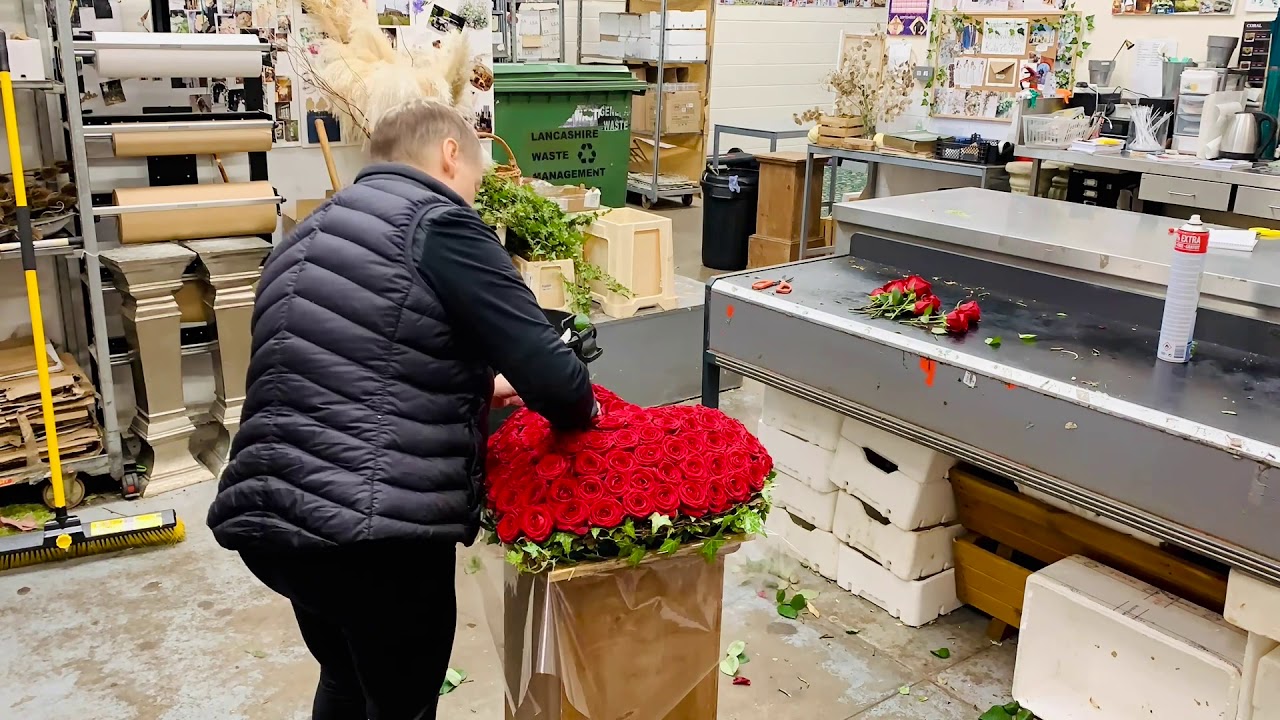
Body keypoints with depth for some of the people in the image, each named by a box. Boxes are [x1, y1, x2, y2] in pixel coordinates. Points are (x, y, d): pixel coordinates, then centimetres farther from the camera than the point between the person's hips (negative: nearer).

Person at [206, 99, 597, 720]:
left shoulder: (311, 237, 20)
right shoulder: (439, 226, -7)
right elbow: (549, 375, -14)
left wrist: (472, 386, 29)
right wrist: (582, 412, 8)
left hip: (271, 520, 8)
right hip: (376, 532, -8)